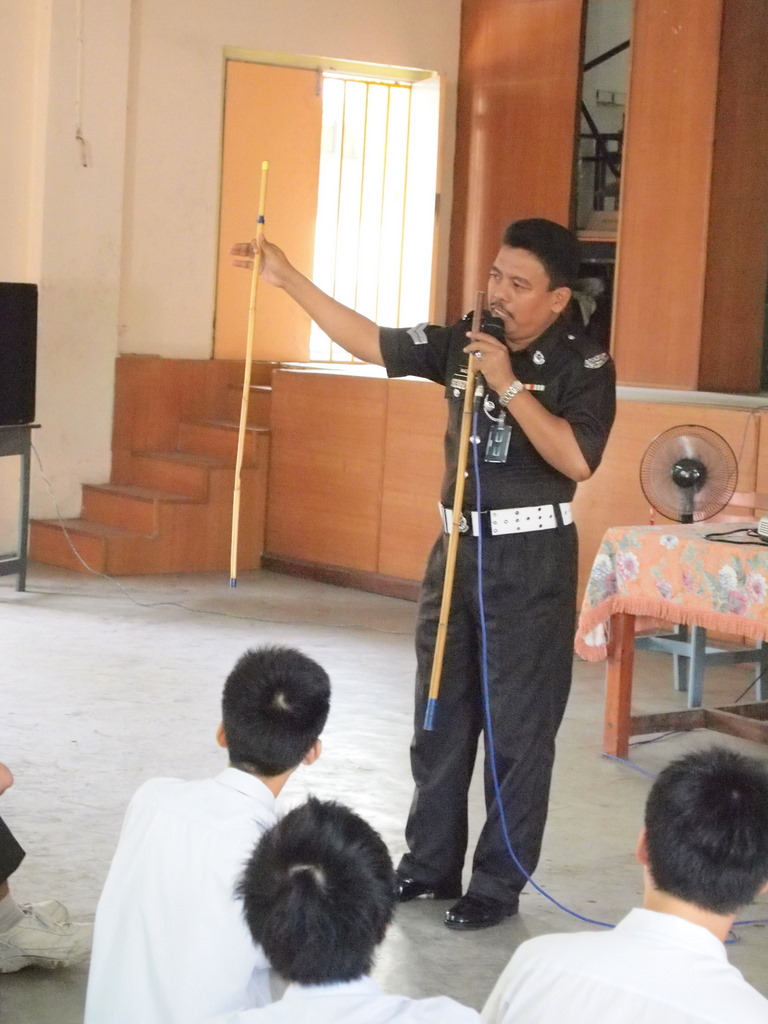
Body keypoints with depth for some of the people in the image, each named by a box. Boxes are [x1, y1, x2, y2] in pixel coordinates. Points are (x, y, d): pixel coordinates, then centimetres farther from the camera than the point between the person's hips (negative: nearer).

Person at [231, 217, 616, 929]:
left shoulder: (582, 364, -11)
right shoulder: (462, 343, 3)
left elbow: (578, 459, -23)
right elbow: (369, 342, 4)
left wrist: (509, 385, -23)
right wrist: (287, 278, -1)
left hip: (531, 558, -6)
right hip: (458, 547, 6)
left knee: (517, 726, 0)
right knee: (439, 717, 14)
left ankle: (499, 885, 10)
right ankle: (430, 865, 27)